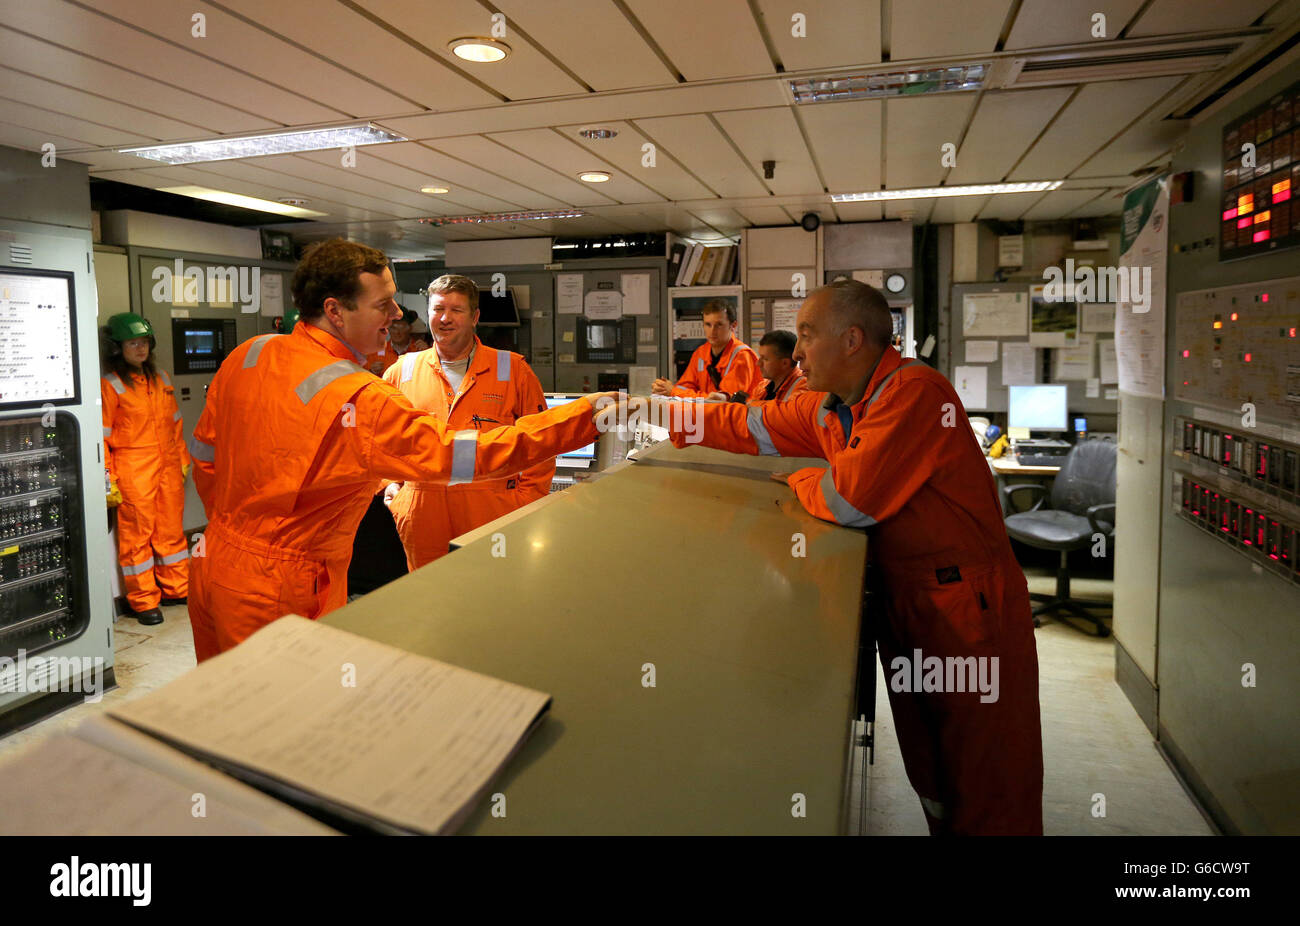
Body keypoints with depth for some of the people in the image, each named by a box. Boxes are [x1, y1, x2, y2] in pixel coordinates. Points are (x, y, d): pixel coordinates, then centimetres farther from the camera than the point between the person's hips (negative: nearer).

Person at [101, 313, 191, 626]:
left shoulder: (160, 377, 13)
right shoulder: (110, 384, -6)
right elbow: (101, 436, -7)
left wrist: (183, 459, 17)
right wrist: (108, 480, -11)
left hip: (168, 467, 6)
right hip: (133, 471, -5)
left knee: (172, 530, 12)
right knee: (137, 533, 3)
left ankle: (176, 588, 25)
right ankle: (144, 600, 13)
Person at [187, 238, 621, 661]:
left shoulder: (247, 355, -1)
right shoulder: (357, 399, -26)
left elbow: (205, 453, 9)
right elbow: (460, 453, -28)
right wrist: (585, 416, -25)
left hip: (213, 565, 8)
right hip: (279, 595, -8)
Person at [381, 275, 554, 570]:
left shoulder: (513, 370, 4)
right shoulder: (402, 371, 10)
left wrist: (526, 500, -3)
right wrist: (389, 484, 8)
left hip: (491, 512, -2)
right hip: (421, 514, 2)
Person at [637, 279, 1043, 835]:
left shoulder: (915, 392, -22)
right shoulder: (829, 407, 5)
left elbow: (852, 499, -29)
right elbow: (754, 428, 15)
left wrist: (795, 481, -8)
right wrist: (663, 412, 15)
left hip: (968, 609, -8)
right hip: (904, 601, 8)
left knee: (986, 797, 6)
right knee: (931, 782, 20)